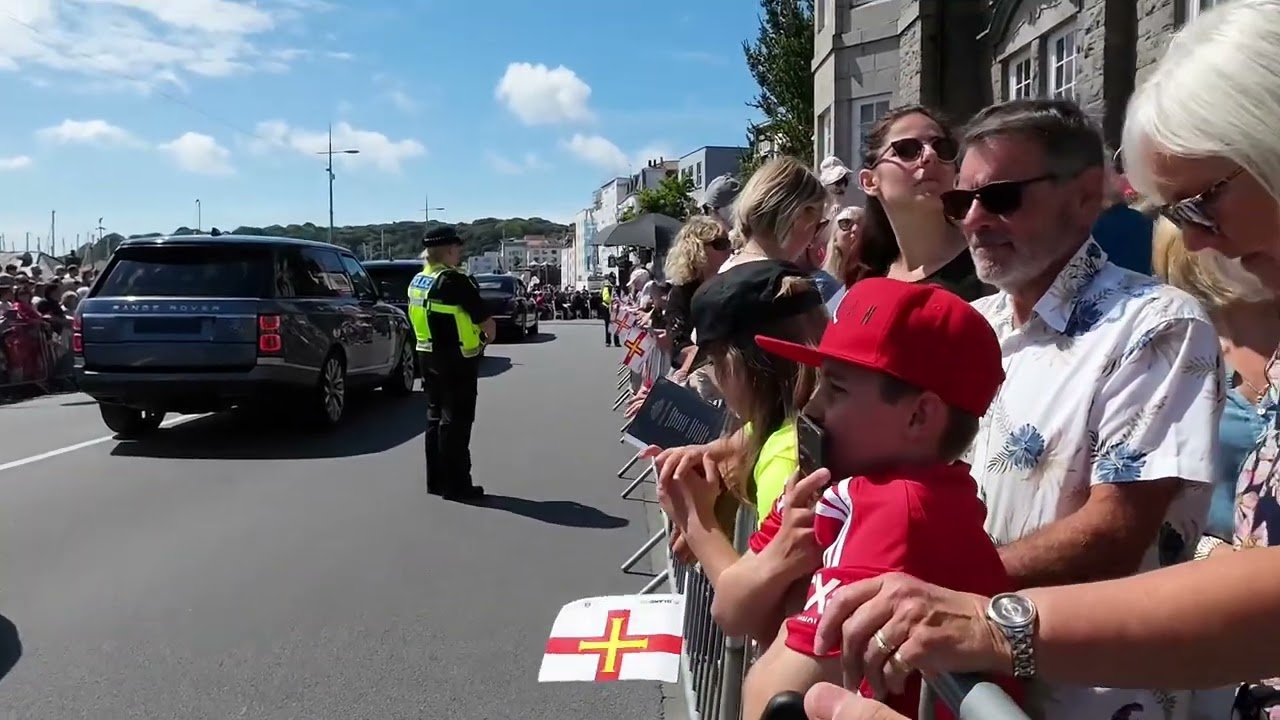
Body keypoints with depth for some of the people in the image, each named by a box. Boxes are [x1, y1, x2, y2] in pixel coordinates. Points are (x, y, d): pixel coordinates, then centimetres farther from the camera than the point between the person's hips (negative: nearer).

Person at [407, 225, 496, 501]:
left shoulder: (417, 281, 9)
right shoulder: (455, 281, -18)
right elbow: (487, 323, -17)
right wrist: (488, 335, 5)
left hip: (428, 354, 8)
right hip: (456, 359, -8)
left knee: (436, 416, 15)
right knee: (456, 420, -2)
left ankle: (436, 479, 22)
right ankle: (455, 484, 3)